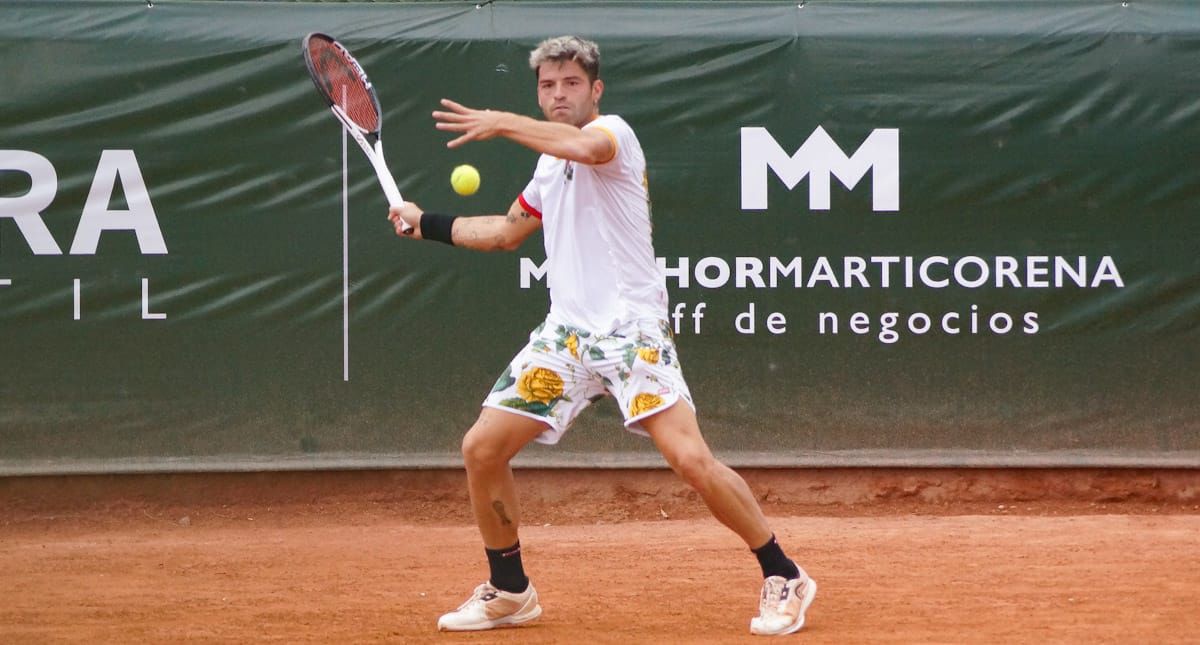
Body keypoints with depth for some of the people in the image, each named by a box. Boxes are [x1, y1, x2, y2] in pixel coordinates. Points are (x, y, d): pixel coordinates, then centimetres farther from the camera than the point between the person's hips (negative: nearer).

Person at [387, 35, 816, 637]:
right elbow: (506, 231, 35)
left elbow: (585, 146, -33)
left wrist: (503, 123, -29)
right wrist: (425, 223, 32)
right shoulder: (549, 163, 18)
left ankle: (783, 579, -5)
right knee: (481, 449, 1)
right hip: (565, 332, 8)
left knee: (691, 458, -19)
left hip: (632, 329, -8)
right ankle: (509, 591, 18)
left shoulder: (612, 131, -6)